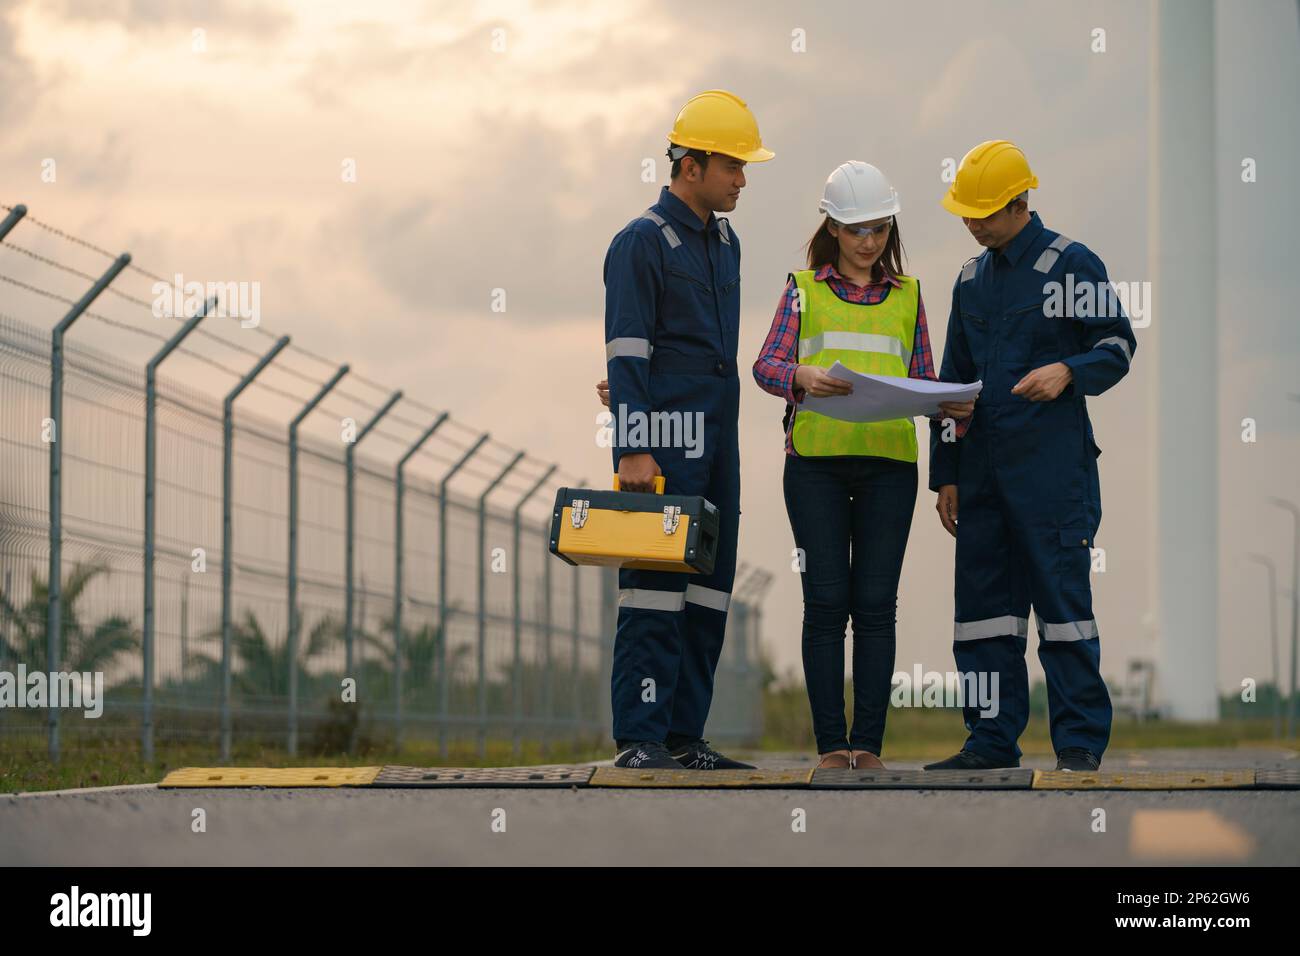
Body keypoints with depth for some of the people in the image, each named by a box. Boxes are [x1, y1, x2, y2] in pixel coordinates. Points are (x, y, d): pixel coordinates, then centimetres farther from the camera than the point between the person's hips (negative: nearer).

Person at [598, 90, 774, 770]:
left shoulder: (725, 242, 17)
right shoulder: (641, 242, -7)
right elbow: (626, 357, -13)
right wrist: (632, 451, -18)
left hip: (716, 443, 8)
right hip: (664, 442, -8)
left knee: (709, 587, 6)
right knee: (654, 586, -9)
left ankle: (684, 735, 10)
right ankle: (639, 737, -7)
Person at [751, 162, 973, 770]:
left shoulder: (907, 295, 16)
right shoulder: (804, 288, 10)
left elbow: (923, 379, 14)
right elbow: (766, 365, 1)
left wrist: (951, 405, -7)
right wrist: (803, 377, -20)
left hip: (888, 458, 1)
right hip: (817, 459, -1)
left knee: (876, 603, -1)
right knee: (826, 600, -3)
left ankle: (868, 742, 2)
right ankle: (830, 742, 1)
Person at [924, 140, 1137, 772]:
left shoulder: (1071, 264, -2)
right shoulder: (973, 279, 18)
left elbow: (1118, 345, -2)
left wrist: (1068, 371, -23)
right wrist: (945, 474, 16)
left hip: (1052, 464, -7)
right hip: (981, 469, 7)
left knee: (1061, 595, -7)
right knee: (981, 600, 6)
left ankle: (1080, 742, -3)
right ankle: (992, 739, 12)